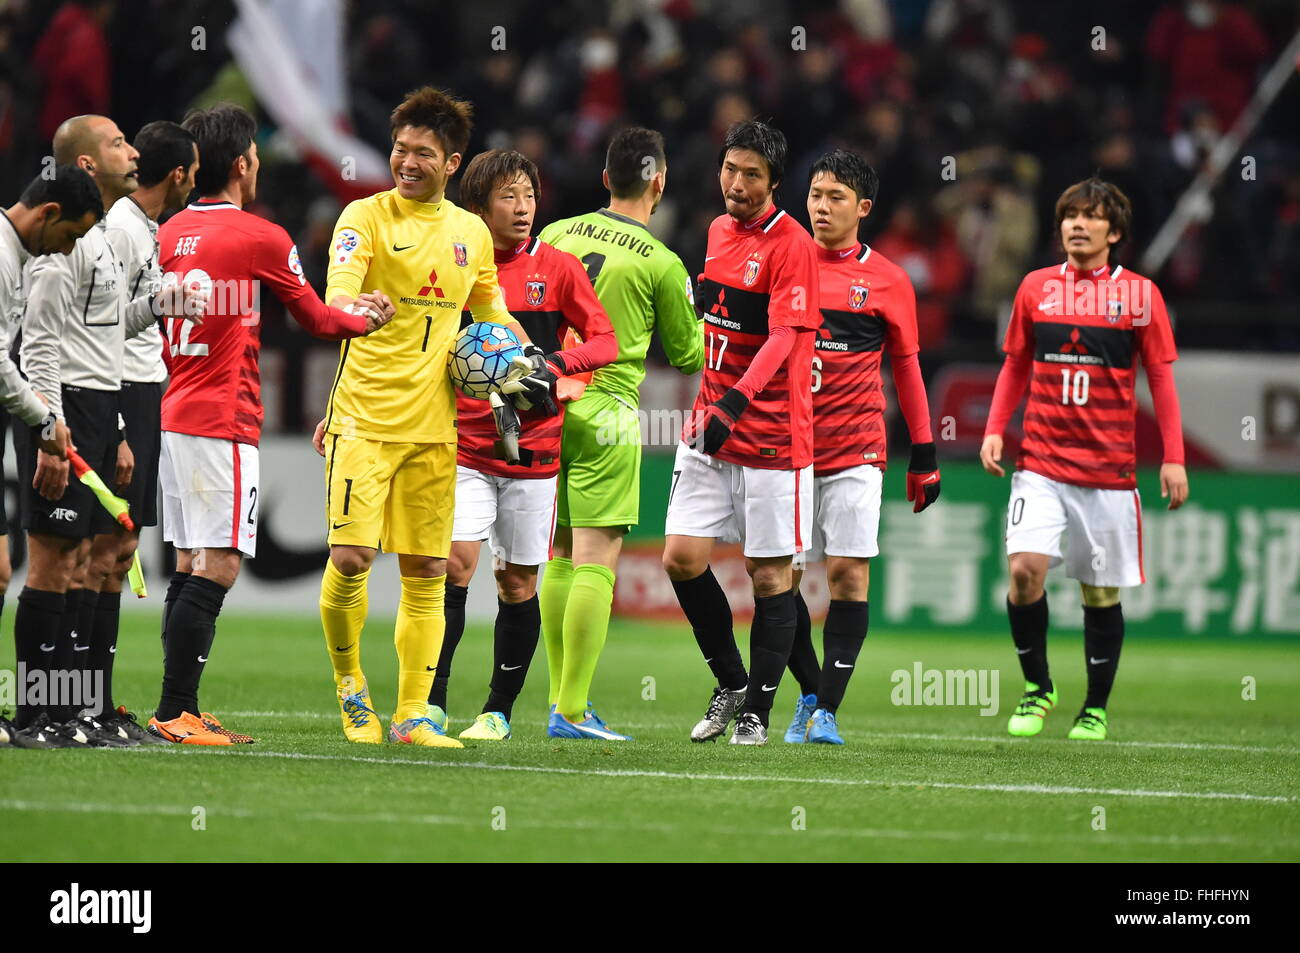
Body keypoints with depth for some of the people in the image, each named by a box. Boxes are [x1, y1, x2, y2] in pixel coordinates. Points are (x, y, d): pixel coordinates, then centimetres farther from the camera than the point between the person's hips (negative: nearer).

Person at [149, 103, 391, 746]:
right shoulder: (261, 239, -8)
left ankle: (180, 711, 11)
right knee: (218, 567, -7)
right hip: (222, 422, -8)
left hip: (172, 418, 8)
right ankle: (174, 711, -12)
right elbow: (316, 320, 4)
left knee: (189, 565, 11)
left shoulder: (167, 234, 11)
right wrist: (367, 319, 24)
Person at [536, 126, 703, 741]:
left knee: (561, 555, 14)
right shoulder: (662, 264, -6)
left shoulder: (557, 234, 6)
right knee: (596, 558, -7)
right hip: (605, 412, -5)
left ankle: (562, 698, 16)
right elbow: (687, 355, 5)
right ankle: (572, 711, -12)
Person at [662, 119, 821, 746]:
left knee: (769, 573, 0)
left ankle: (756, 711, 9)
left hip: (772, 435, -7)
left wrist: (736, 402, -34)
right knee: (681, 557, -1)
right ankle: (731, 683, 17)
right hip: (709, 431, 7)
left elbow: (784, 337, -21)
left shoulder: (791, 244, -12)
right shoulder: (719, 232, 11)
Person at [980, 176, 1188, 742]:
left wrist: (1173, 457, -3)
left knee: (1102, 592, 4)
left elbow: (1161, 377, 3)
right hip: (1041, 462, 1)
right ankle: (1036, 688, 2)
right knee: (1024, 568, -17)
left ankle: (1095, 710, 19)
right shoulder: (1036, 288, 6)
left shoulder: (1139, 293, 1)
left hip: (1109, 470, -1)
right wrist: (994, 429, 3)